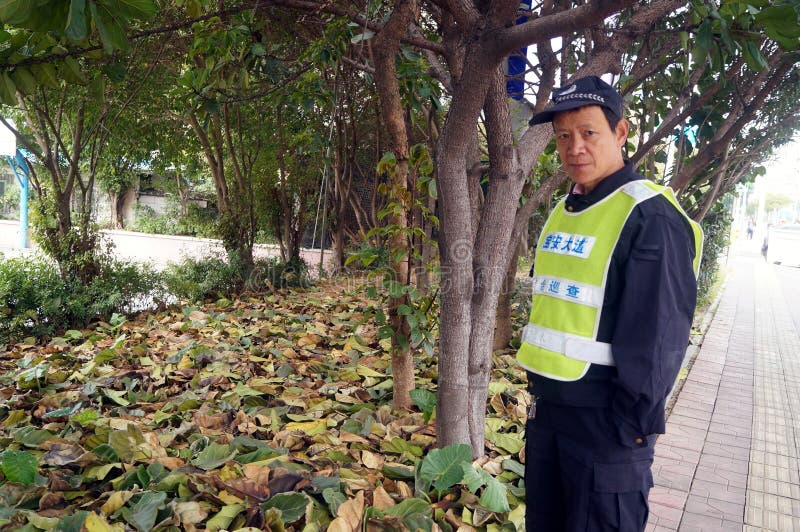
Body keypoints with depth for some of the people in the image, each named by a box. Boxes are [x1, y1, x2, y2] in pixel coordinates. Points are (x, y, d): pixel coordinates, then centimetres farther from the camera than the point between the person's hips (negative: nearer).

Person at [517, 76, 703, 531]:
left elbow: (659, 336, -19)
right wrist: (539, 388, 15)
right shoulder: (562, 212, 9)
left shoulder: (649, 216, -16)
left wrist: (629, 424, -16)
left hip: (604, 416, -8)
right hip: (547, 407, 8)